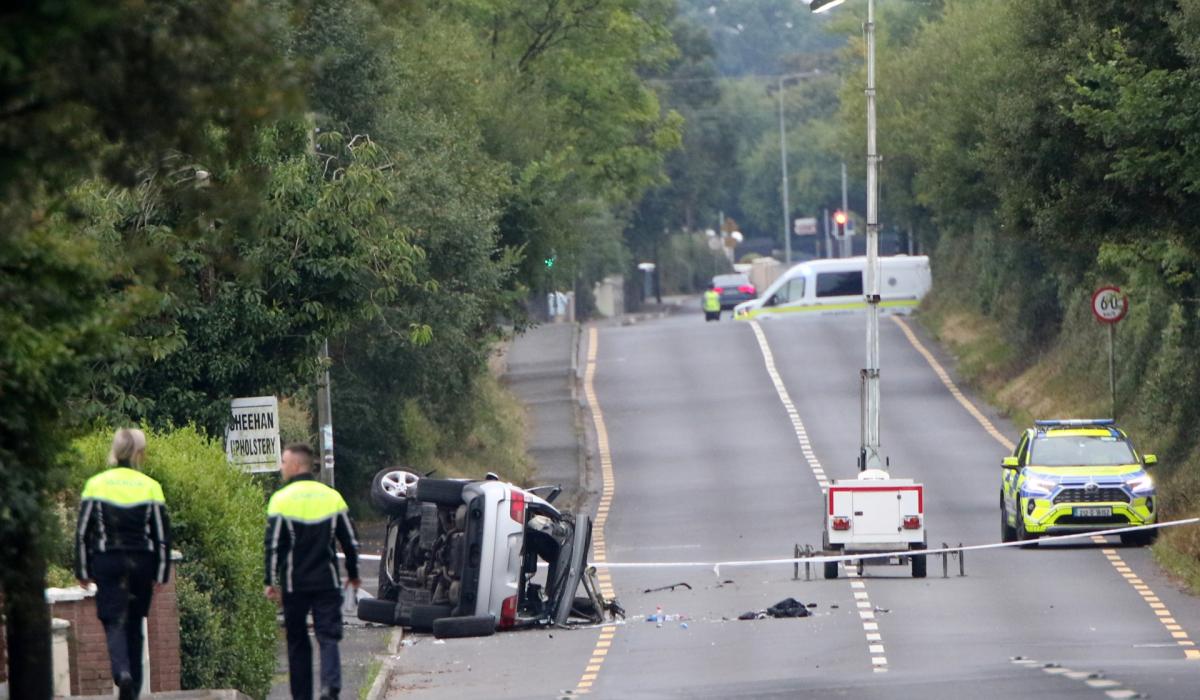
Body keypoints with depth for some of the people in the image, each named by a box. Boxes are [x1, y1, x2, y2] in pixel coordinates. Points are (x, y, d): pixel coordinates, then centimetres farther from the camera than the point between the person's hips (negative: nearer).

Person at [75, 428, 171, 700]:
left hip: (107, 564, -1)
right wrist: (160, 573, 6)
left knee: (114, 621, -3)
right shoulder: (150, 487, 0)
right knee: (134, 624, 13)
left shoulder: (95, 485, -1)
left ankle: (122, 671, -29)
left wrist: (83, 571, 6)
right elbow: (162, 535, -1)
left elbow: (83, 532, -1)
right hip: (141, 563, 1)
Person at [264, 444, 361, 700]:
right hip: (327, 582, 2)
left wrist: (272, 582, -4)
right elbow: (350, 541, 10)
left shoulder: (282, 499, -6)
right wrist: (353, 575, 22)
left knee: (297, 642, 9)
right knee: (328, 636, -1)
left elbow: (273, 546, -9)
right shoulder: (332, 497, 5)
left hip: (294, 584, -2)